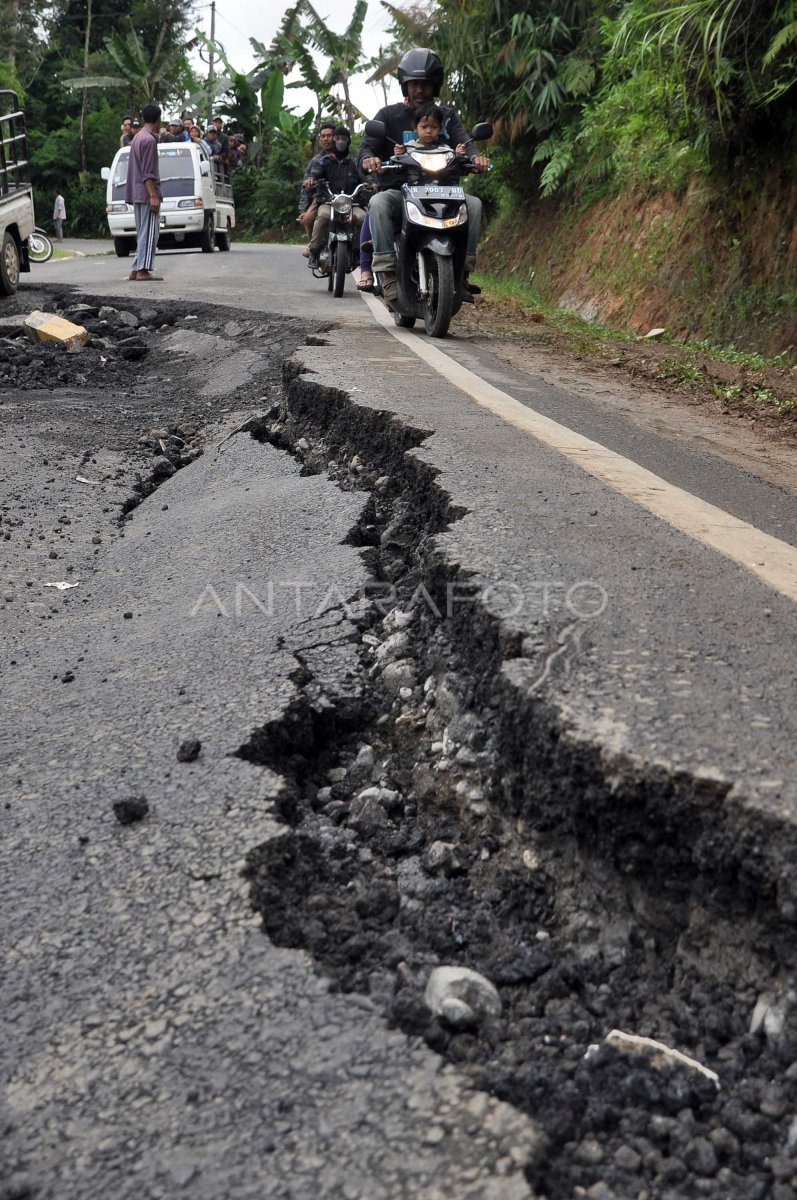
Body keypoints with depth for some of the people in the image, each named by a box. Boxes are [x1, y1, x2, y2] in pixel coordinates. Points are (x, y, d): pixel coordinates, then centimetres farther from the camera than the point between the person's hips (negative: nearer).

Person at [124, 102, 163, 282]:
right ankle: (143, 270, -13)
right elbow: (147, 172, -18)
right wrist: (153, 195, -21)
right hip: (147, 193, -10)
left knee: (143, 233, 11)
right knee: (149, 232, -10)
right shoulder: (149, 140, -13)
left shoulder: (138, 137, 18)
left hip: (137, 194, 10)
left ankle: (136, 269, 9)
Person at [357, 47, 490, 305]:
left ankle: (464, 266, -21)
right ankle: (388, 271, -37)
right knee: (378, 204, -35)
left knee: (473, 204, -25)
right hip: (398, 190, -2)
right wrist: (368, 159, -28)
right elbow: (365, 148, 0)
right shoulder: (388, 115, 10)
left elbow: (464, 144, 0)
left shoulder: (447, 116, 15)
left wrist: (475, 157, -26)